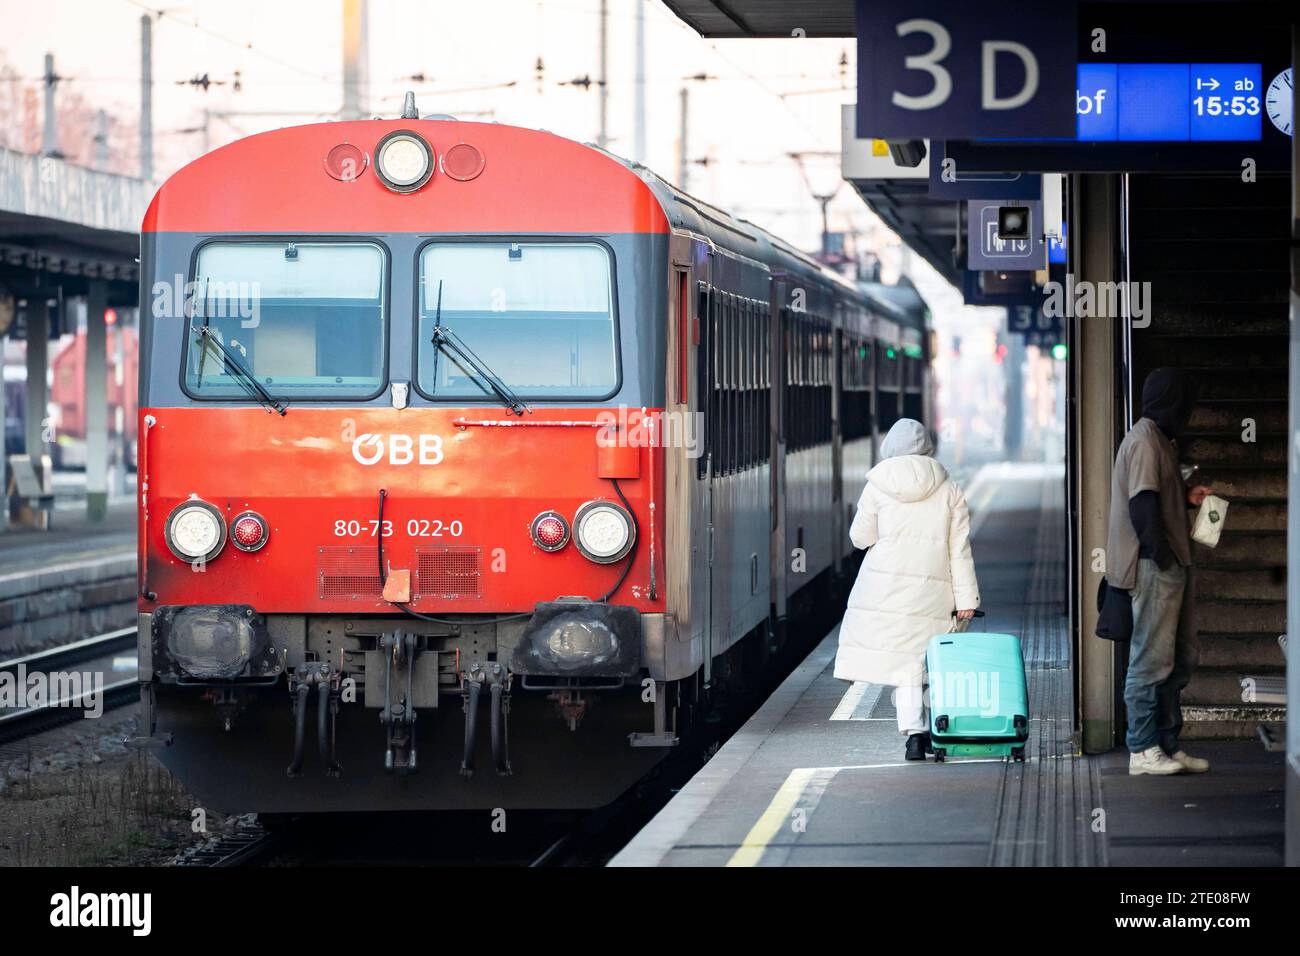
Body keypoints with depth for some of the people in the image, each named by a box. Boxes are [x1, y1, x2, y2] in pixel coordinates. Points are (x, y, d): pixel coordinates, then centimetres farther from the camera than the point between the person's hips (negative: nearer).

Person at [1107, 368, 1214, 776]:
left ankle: (1169, 746, 19)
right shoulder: (1146, 441, -15)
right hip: (1154, 570, -11)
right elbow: (1143, 504, -22)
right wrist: (1160, 555, -20)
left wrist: (1186, 497, 16)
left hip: (1167, 567, 11)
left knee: (1180, 657, 14)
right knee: (1151, 659, -6)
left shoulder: (1155, 439, 18)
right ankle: (1143, 751, -1)